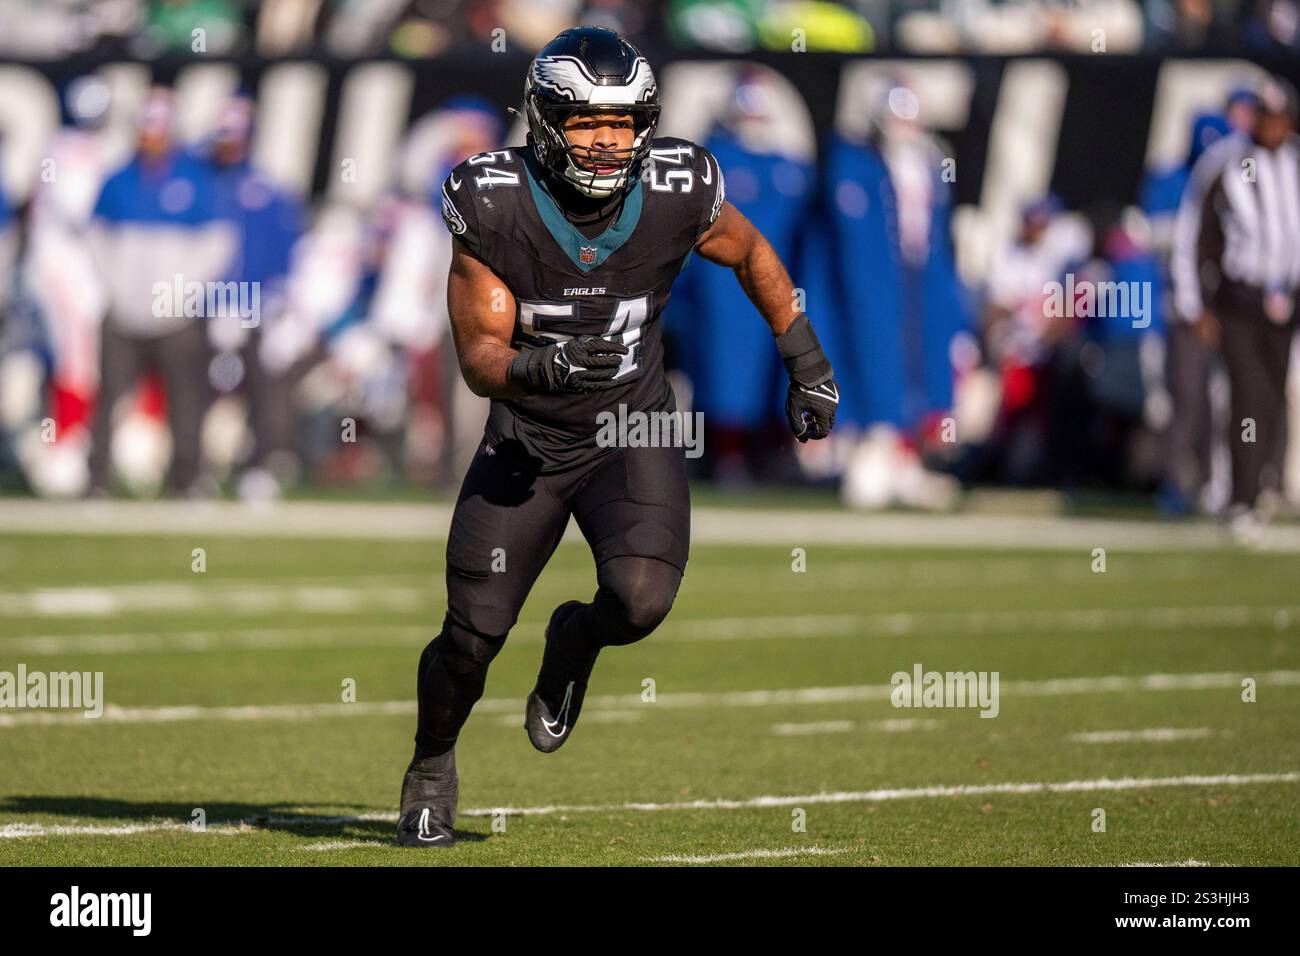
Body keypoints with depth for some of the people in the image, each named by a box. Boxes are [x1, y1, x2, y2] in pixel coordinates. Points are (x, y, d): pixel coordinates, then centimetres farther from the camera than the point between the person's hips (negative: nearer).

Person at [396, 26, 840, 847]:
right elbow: (480, 355, -16)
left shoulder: (678, 193, -16)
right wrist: (540, 368, -37)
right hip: (527, 439, 0)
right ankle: (433, 765, 31)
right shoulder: (494, 203, -19)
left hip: (635, 429, 1)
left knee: (640, 600, -24)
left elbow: (751, 254, 7)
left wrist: (805, 358, 7)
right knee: (473, 635, -2)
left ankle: (574, 642, 14)